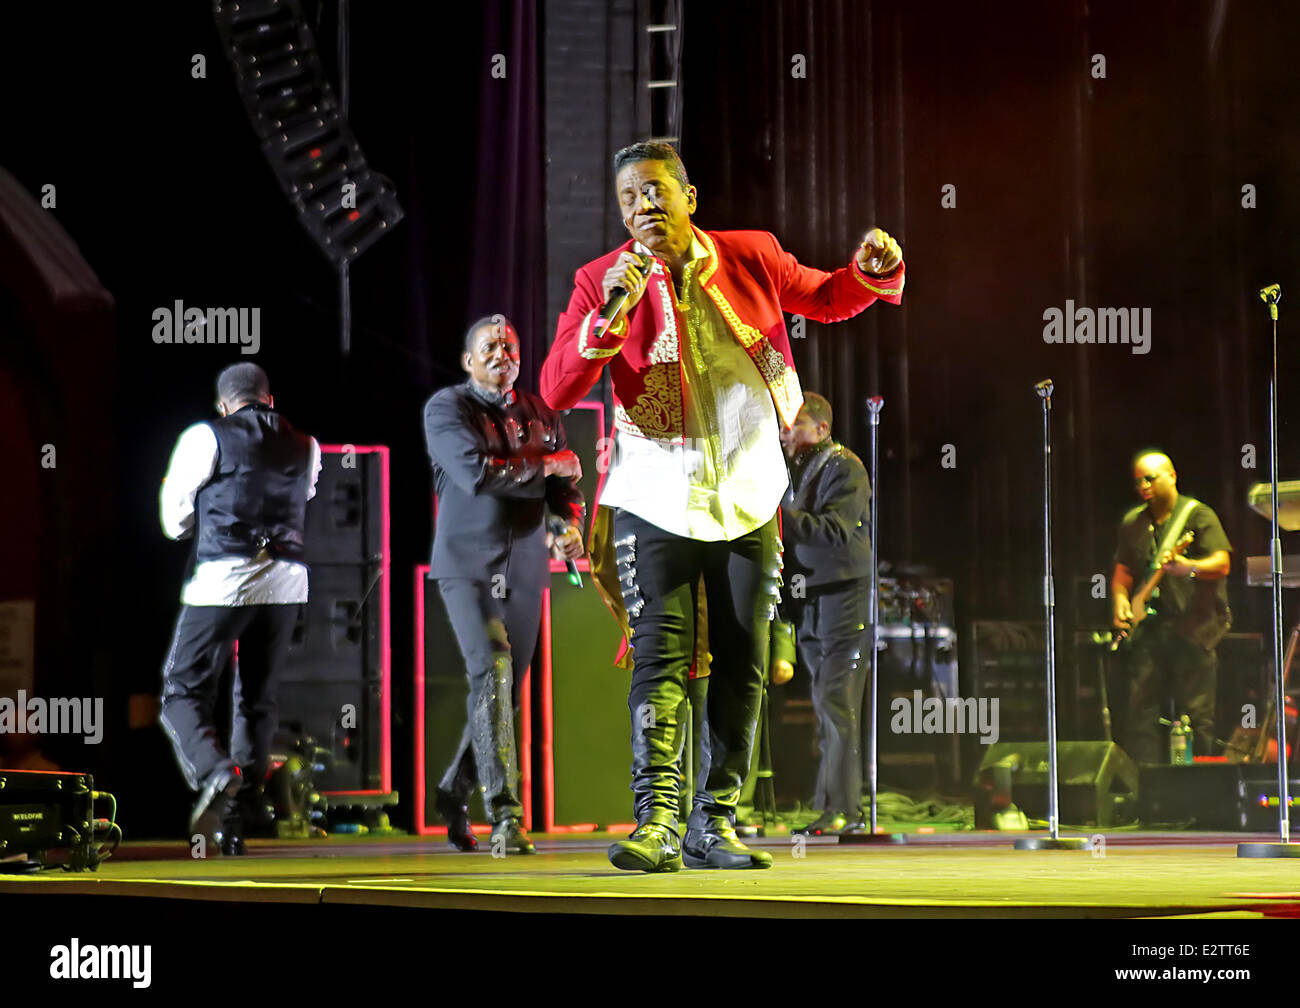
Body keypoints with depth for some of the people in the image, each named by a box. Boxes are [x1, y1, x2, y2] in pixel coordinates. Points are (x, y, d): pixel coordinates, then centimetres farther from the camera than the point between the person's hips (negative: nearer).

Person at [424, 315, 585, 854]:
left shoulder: (541, 414, 14)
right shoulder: (446, 407, -3)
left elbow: (564, 485, 13)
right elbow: (475, 472, -18)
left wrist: (571, 524, -10)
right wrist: (547, 465, -7)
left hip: (525, 568, 5)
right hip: (468, 563, -5)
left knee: (505, 690, 7)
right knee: (491, 673, -21)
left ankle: (455, 792, 28)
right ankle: (505, 815, -23)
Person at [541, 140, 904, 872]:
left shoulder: (751, 257, 2)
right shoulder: (604, 282, -3)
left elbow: (827, 297, 19)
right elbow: (556, 391, -11)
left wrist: (875, 271, -2)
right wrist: (611, 318, -24)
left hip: (748, 500, 3)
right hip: (656, 501, -2)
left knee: (741, 666, 5)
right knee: (660, 655, -13)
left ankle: (715, 824, 14)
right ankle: (657, 823, -16)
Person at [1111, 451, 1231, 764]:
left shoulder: (1198, 515, -2)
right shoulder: (1132, 523, 15)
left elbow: (1222, 564, -12)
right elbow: (1123, 569, 24)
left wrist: (1188, 567, -30)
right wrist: (1121, 600, 4)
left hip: (1193, 627, -5)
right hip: (1148, 629, 5)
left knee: (1196, 712, -4)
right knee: (1143, 711, 1)